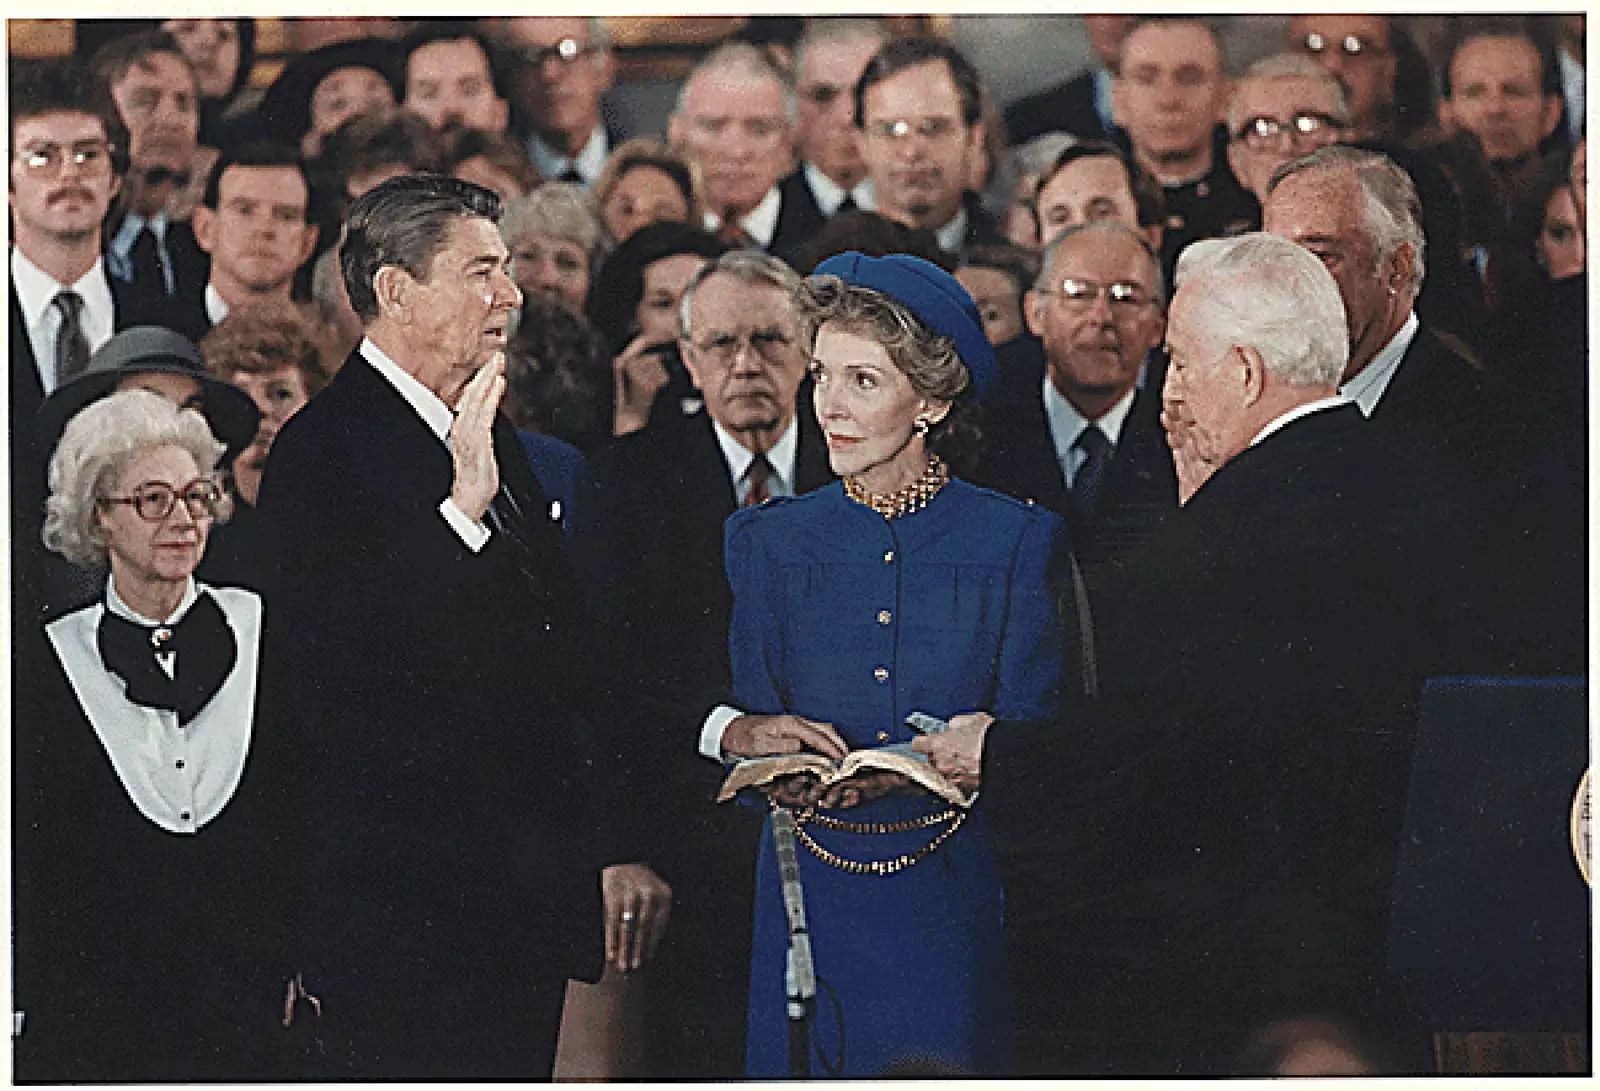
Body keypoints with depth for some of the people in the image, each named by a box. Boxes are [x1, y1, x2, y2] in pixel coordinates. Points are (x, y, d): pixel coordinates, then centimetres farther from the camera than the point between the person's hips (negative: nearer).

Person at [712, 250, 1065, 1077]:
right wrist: (738, 734, -18)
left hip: (955, 907, -2)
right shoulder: (769, 542, 10)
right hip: (810, 906, 2)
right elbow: (748, 723, 6)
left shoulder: (1015, 542, 2)